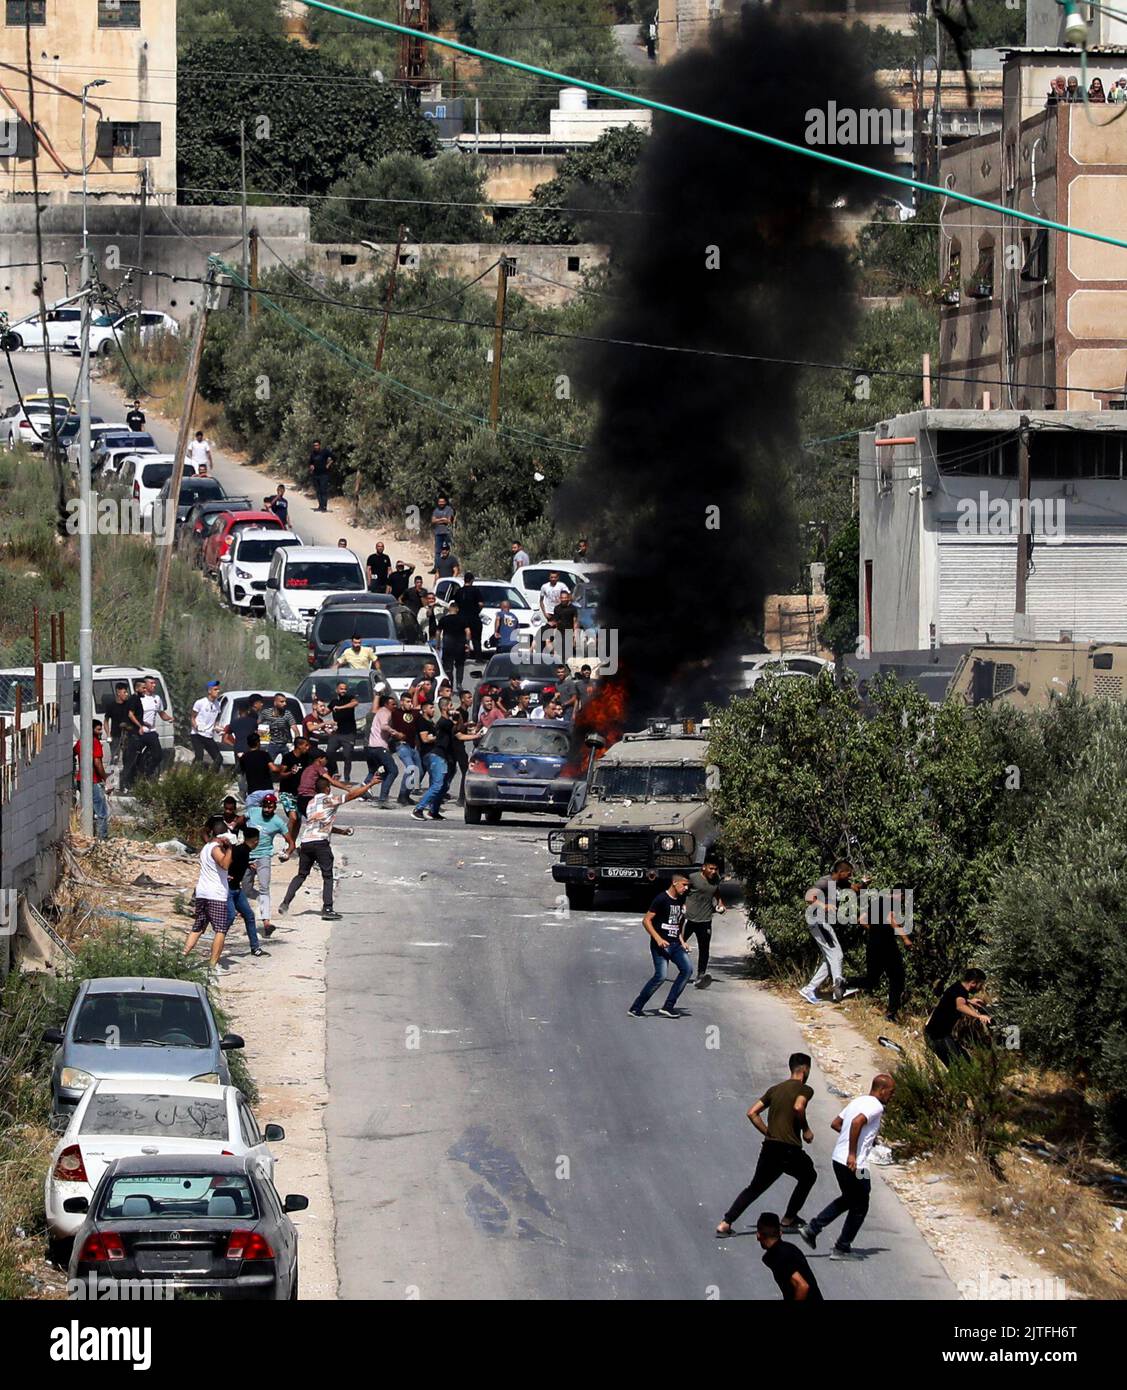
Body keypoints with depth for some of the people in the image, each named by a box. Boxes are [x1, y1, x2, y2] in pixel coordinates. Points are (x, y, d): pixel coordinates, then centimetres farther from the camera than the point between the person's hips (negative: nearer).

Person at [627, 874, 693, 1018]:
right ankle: (635, 1008, -4)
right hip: (660, 945, -8)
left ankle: (668, 1007, -5)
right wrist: (658, 939, -20)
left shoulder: (681, 901, 14)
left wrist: (681, 941, 15)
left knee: (687, 969, -9)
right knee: (660, 975, -16)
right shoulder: (662, 899, -10)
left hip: (674, 944, 8)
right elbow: (646, 920, -12)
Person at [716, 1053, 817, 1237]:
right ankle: (789, 1218, 26)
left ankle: (725, 1223, -1)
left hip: (769, 1147, 5)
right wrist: (806, 1129, -9)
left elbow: (752, 1113, 11)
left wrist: (768, 1133, 14)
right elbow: (798, 1107, -24)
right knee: (808, 1177, 25)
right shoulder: (805, 1089, -2)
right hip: (790, 1149, -5)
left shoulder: (775, 1089, 16)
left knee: (754, 1188, 13)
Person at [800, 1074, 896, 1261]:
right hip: (854, 1164, -9)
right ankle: (842, 1249, 13)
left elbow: (835, 1124, 21)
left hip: (838, 1159, 9)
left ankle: (812, 1229, 20)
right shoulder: (876, 1107, -13)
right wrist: (852, 1153, -28)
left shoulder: (858, 1102, 16)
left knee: (847, 1200, 26)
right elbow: (857, 1122, -31)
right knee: (859, 1207, 7)